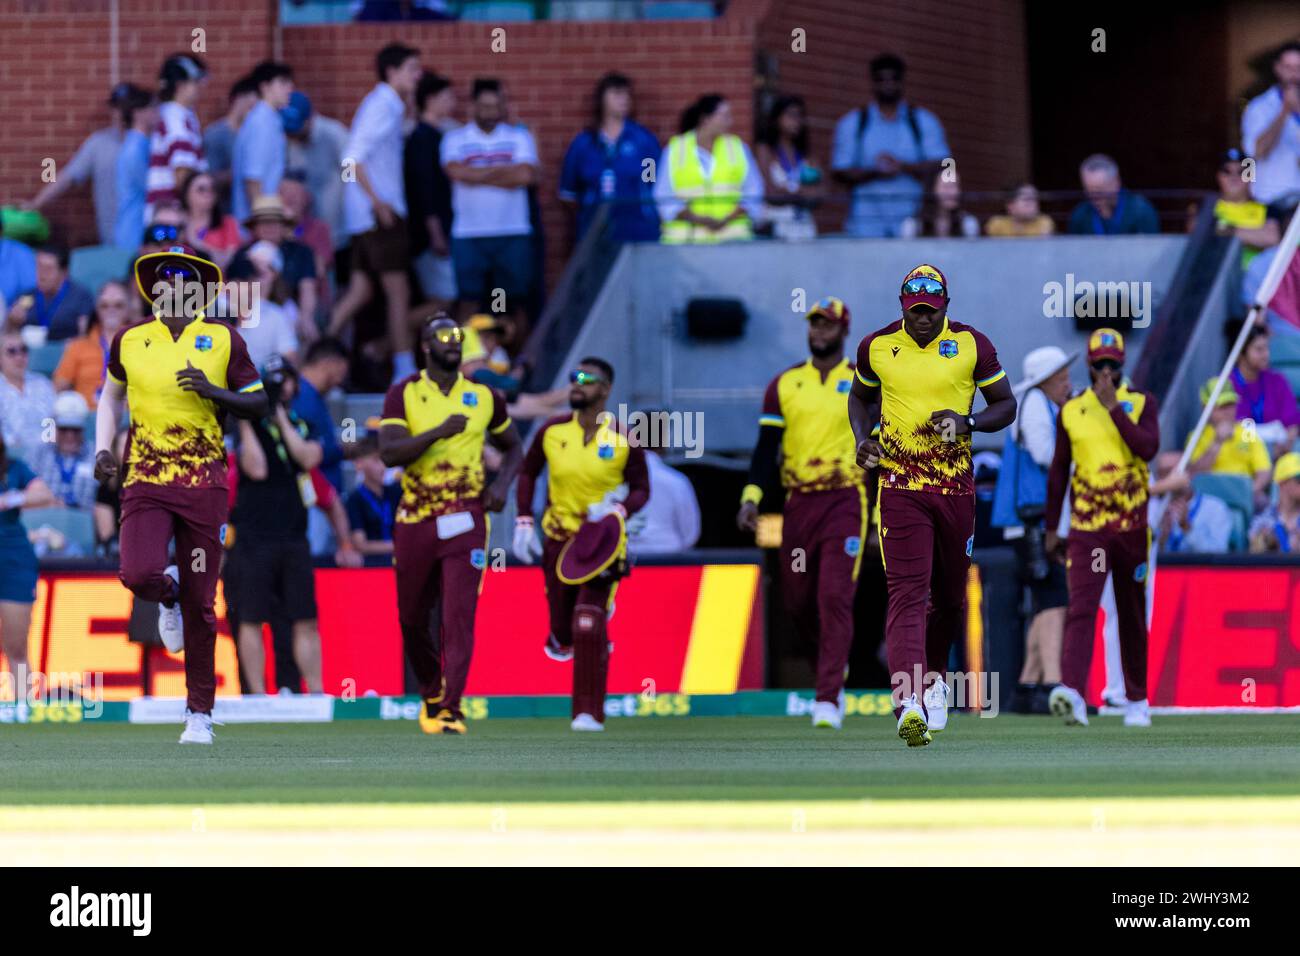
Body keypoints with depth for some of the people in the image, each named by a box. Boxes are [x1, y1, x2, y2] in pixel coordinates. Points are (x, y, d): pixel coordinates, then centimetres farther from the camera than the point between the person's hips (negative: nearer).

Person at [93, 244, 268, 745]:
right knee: (139, 575, -22)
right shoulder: (130, 342, 6)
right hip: (145, 479, 1)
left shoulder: (223, 341, 1)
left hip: (203, 482, -1)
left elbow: (258, 404, 5)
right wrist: (103, 447, 9)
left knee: (200, 605, 0)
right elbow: (111, 395, 23)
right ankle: (168, 594, 18)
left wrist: (214, 392, -13)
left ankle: (200, 712, 12)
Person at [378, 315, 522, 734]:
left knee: (459, 616, -13)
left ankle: (451, 708, -14)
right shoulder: (404, 394, 0)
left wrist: (502, 483, 2)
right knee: (412, 619, 10)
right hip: (416, 522, 0)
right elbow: (389, 452, -14)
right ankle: (431, 695, 33)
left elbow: (512, 448, 22)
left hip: (465, 521, 0)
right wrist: (438, 432, -25)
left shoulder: (484, 397, 8)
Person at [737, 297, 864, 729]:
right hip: (798, 502, 3)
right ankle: (834, 665, 36)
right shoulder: (784, 385, 9)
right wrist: (751, 496, -7)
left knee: (835, 597, -14)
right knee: (797, 600, 8)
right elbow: (766, 447, 6)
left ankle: (828, 700, -15)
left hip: (845, 502, -3)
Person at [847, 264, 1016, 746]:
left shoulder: (972, 345, -2)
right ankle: (909, 703, -29)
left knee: (950, 594, 13)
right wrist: (863, 439, 0)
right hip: (900, 486, -1)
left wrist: (966, 422, -14)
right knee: (907, 592, -15)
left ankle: (935, 678, 40)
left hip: (956, 486, 1)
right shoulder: (876, 348, 1)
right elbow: (860, 397, 19)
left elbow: (1006, 405, 5)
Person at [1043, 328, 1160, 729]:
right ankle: (1072, 692, -29)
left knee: (1134, 615, 8)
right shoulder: (1071, 410, 8)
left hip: (1132, 527, 0)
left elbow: (1148, 448, -14)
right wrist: (1051, 529, 12)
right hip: (1086, 529, 0)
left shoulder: (1141, 403, 4)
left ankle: (1137, 700, 21)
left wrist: (1114, 407, -15)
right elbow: (1059, 471, 13)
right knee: (1081, 608, -16)